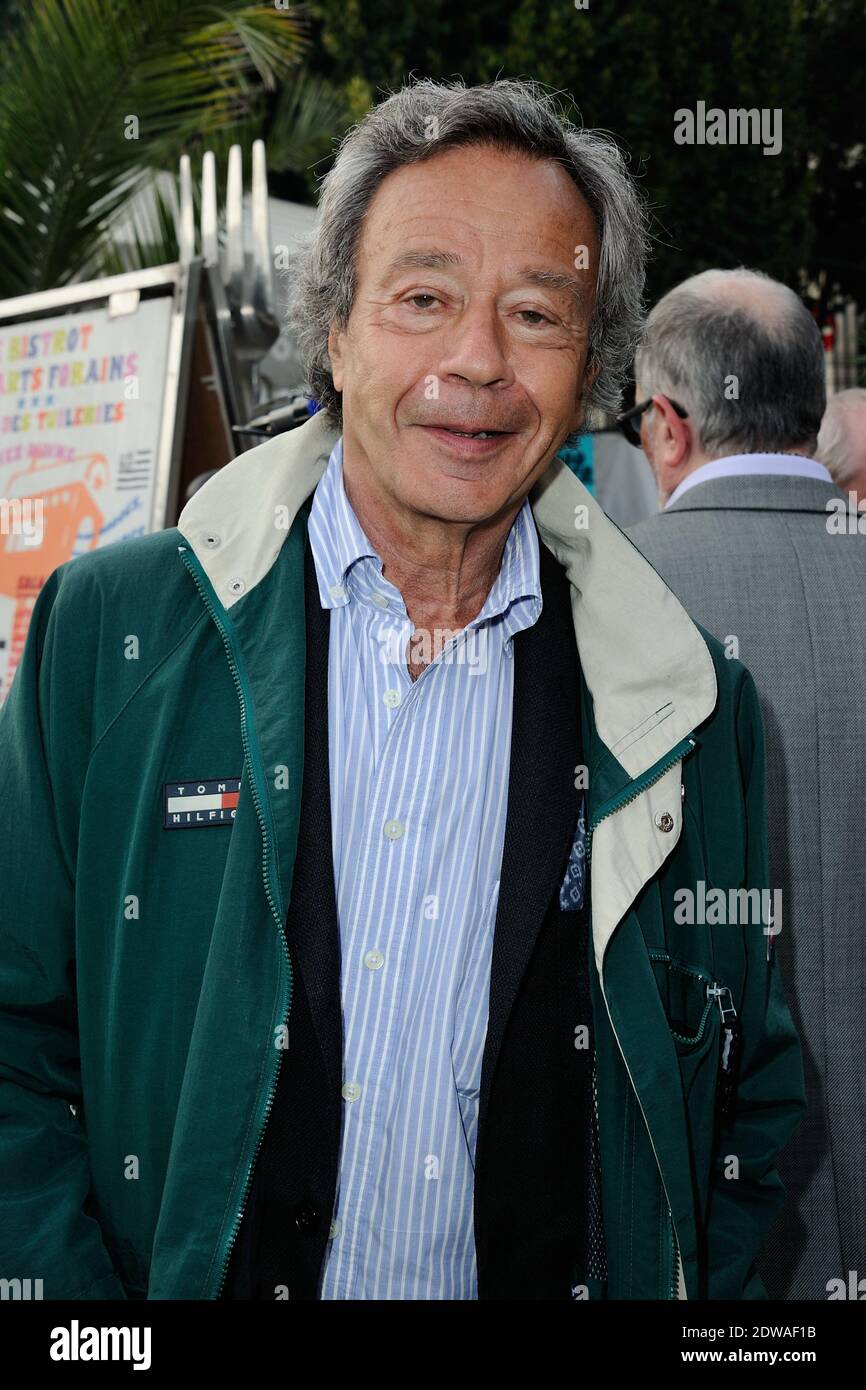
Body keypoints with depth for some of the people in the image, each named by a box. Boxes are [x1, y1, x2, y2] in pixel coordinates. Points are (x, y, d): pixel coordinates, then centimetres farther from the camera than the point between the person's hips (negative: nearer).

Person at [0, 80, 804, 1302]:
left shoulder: (696, 705, -6)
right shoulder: (108, 631, -10)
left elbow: (753, 1101, 4)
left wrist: (706, 1287, -10)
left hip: (548, 1278, 1)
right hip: (185, 1277, 0)